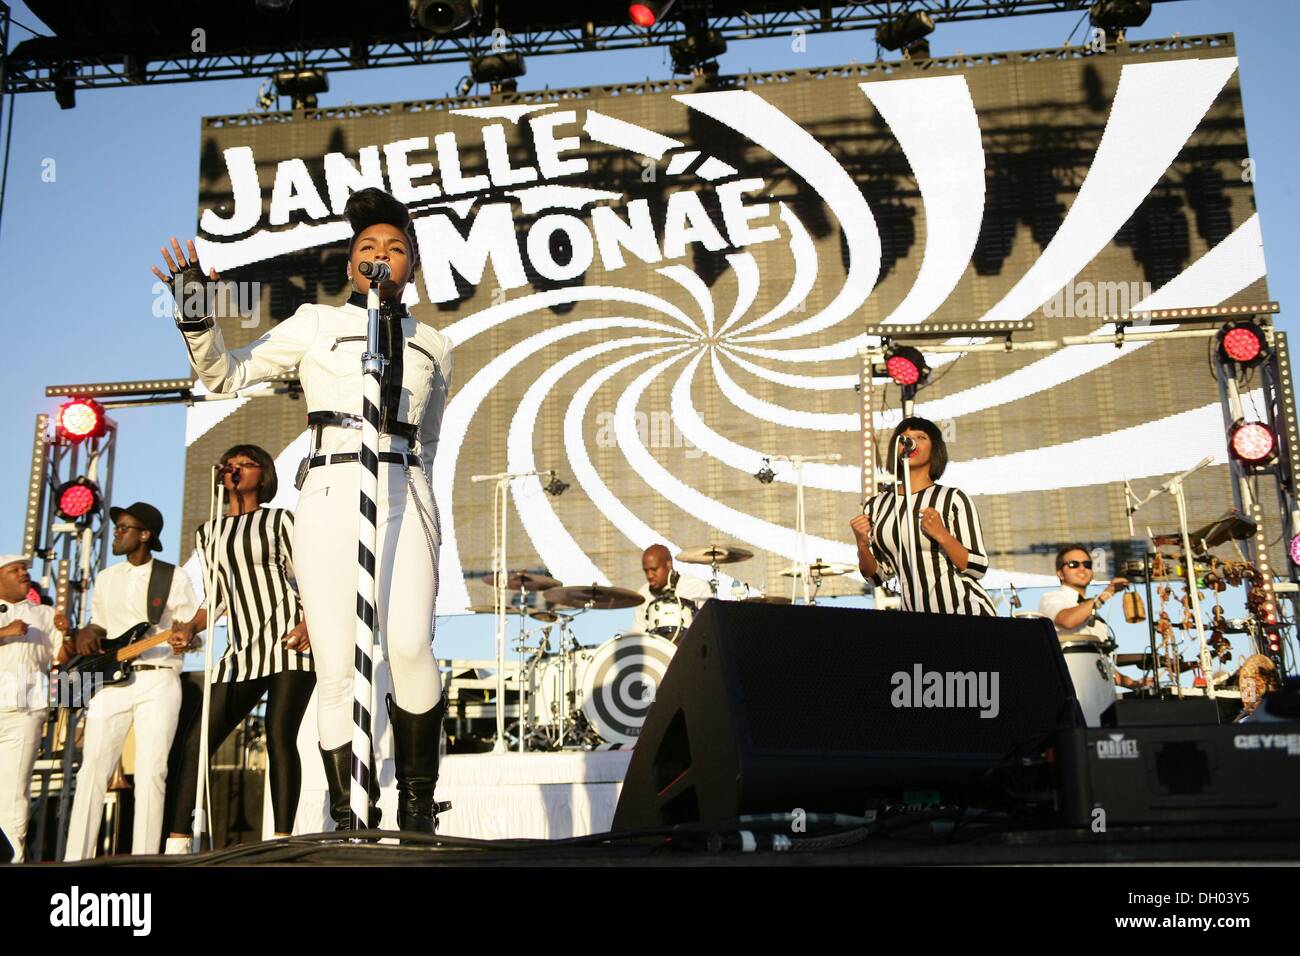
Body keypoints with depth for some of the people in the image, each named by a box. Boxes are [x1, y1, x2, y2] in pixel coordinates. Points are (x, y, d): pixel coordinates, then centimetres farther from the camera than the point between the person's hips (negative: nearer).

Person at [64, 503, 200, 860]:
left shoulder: (173, 577, 4)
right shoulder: (105, 578, 18)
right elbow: (99, 624, 24)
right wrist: (86, 633, 2)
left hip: (158, 680, -4)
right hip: (111, 681, 4)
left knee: (150, 772, -9)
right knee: (92, 769, -4)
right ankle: (75, 857, -4)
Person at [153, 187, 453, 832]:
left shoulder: (432, 346, 19)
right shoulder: (316, 324, 13)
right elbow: (226, 375, 14)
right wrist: (197, 318, -3)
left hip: (403, 498, 1)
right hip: (329, 496, -1)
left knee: (409, 646, -22)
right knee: (336, 666, -7)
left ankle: (417, 800, -7)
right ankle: (349, 823, 2)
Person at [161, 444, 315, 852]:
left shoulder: (278, 519, 9)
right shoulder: (206, 534, 21)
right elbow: (218, 599, 23)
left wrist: (309, 623, -16)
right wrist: (190, 627, 4)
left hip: (288, 638, -4)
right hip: (242, 650, 5)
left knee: (279, 736, -13)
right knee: (193, 740, -6)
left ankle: (282, 841, -10)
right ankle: (176, 842, -4)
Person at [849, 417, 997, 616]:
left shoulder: (952, 498, -5)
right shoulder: (876, 506, 5)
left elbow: (978, 568, -7)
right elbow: (877, 576, 9)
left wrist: (941, 535, -20)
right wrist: (862, 545, -8)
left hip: (965, 609, -4)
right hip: (914, 610, 4)